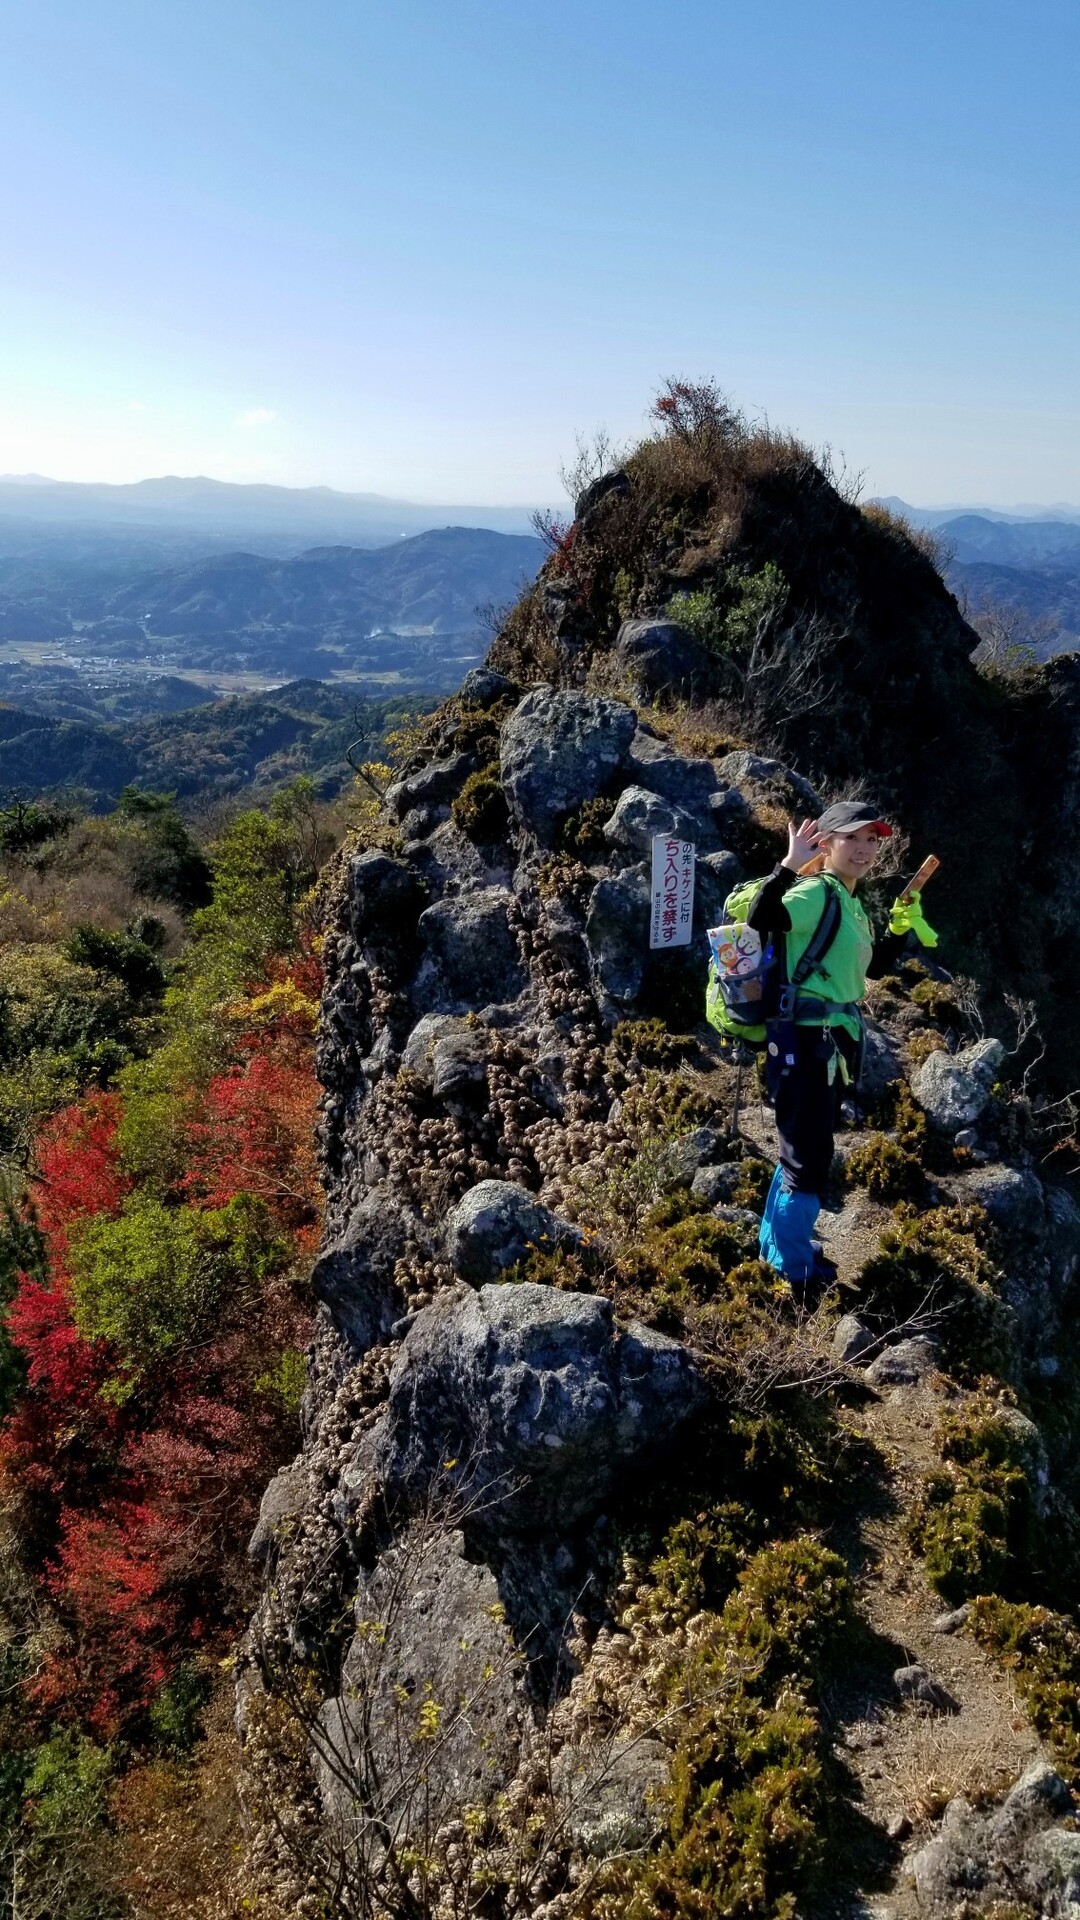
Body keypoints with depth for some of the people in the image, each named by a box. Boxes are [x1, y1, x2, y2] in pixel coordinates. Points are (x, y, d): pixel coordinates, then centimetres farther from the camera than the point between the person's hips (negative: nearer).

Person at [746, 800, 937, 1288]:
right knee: (809, 1157, -4)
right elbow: (760, 920, -31)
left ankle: (777, 1243, 37)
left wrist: (902, 927, 16)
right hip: (808, 1040, -10)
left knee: (805, 1150, 21)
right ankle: (793, 1269, 11)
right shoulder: (816, 893, -13)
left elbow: (874, 968, 26)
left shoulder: (852, 905, 15)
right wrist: (788, 865, -36)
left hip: (833, 1042, 10)